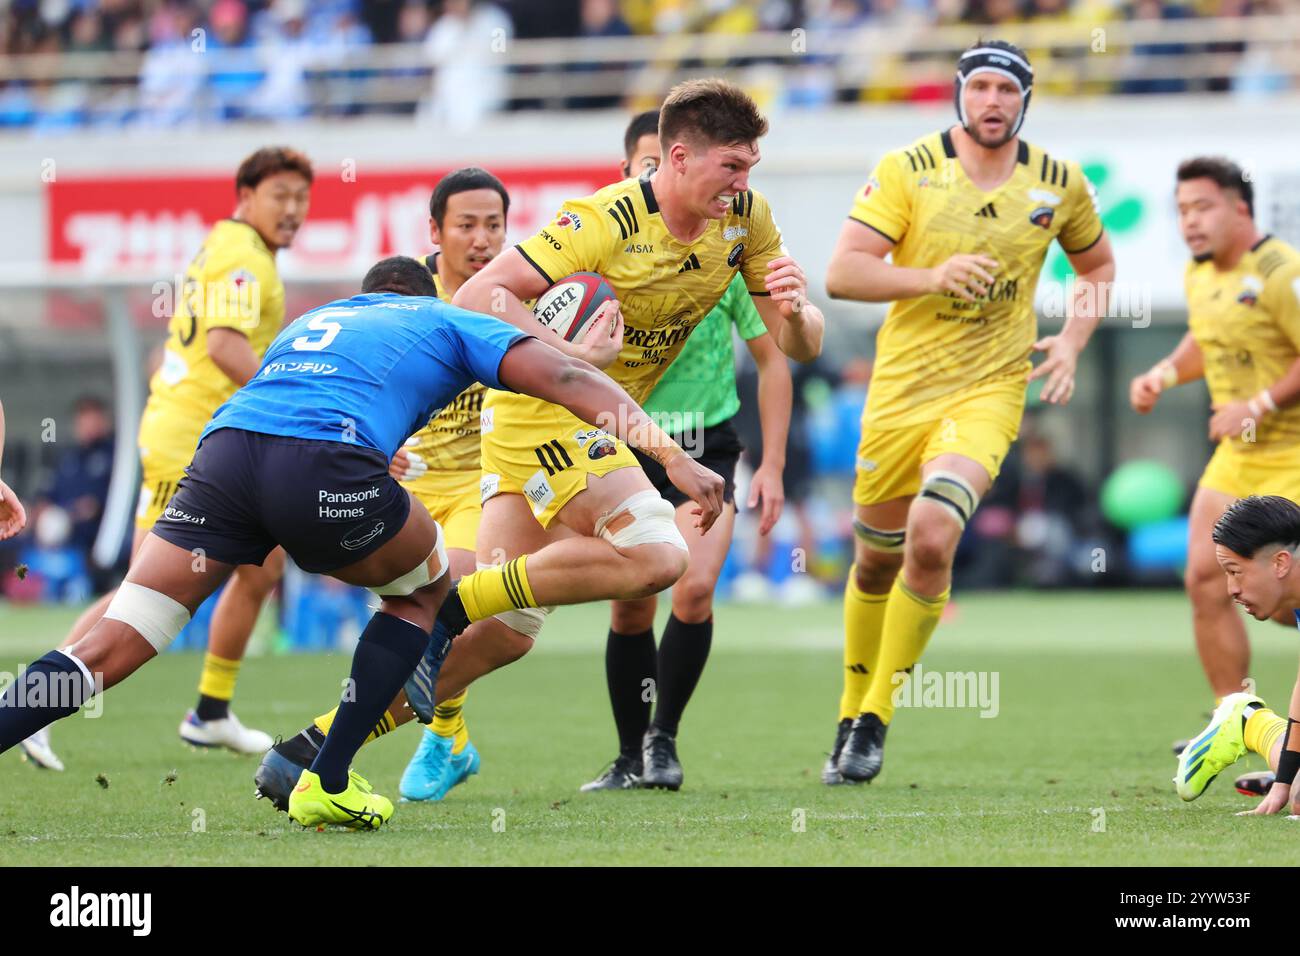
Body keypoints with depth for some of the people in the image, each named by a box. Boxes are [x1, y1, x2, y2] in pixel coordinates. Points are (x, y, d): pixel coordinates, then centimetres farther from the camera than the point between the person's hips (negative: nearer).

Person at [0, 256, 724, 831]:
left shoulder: (310, 322, 41)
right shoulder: (447, 322, 28)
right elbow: (567, 379, 17)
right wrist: (670, 452, 10)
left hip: (224, 446, 4)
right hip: (325, 461, -4)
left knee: (107, 652, 3)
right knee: (424, 588, 25)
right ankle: (326, 783, 19)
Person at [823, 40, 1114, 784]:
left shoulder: (1061, 185, 1)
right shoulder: (907, 170, -7)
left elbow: (1098, 265, 20)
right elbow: (842, 273, -13)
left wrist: (1072, 343, 4)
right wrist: (932, 277, -28)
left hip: (991, 391, -1)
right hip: (902, 388, 1)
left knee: (932, 538, -22)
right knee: (877, 561, 10)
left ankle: (875, 722, -10)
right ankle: (852, 714, 32)